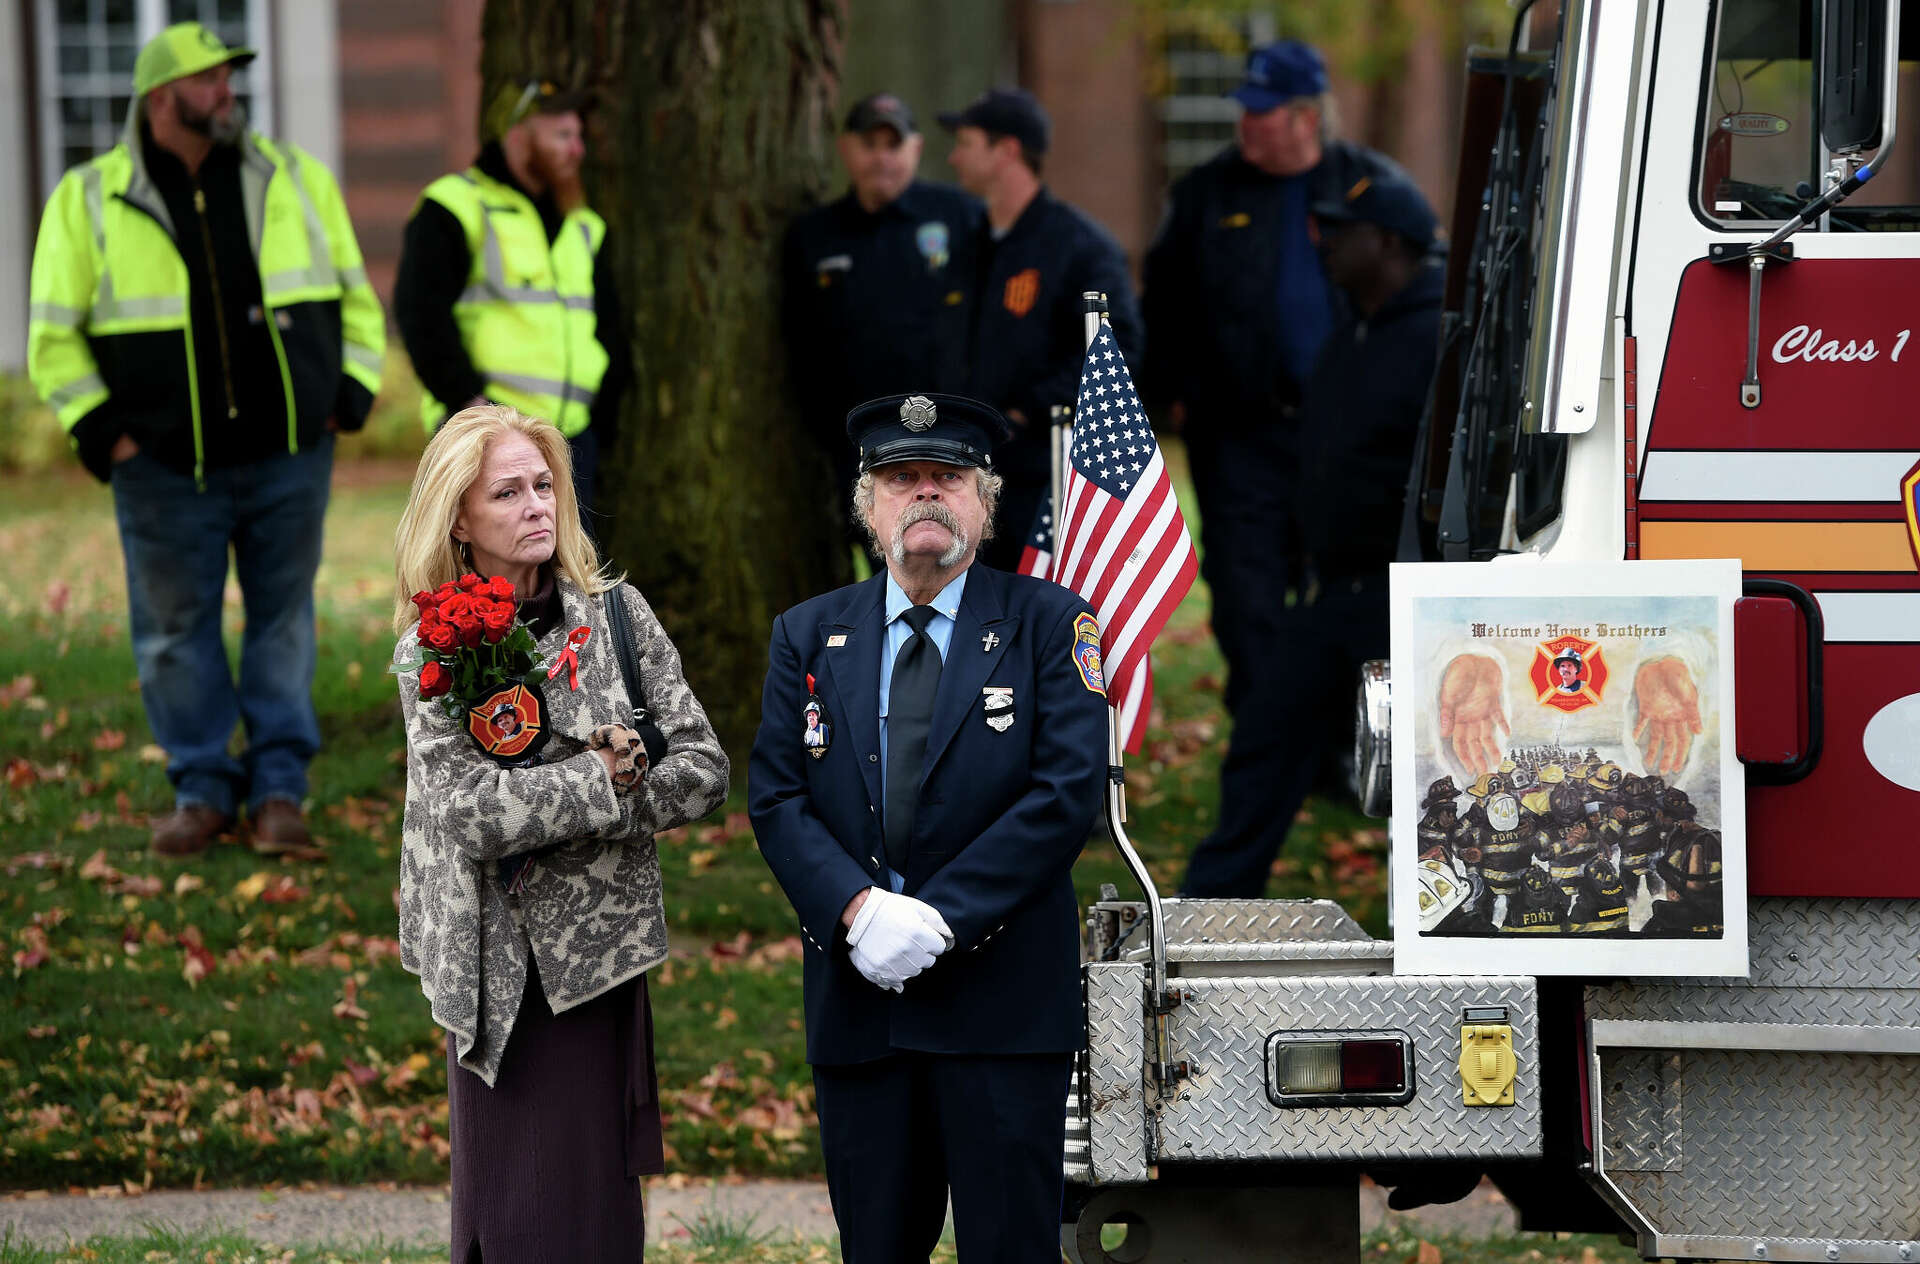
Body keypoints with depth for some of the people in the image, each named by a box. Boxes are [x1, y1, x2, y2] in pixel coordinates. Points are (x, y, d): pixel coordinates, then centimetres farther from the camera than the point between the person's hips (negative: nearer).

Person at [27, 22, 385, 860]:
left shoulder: (296, 181, 5)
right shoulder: (88, 202, -2)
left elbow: (356, 300, 14)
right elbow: (54, 336, 2)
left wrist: (346, 399, 4)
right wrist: (102, 432, -6)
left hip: (288, 456, 2)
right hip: (167, 468, -1)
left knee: (284, 621, 4)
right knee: (176, 630, 3)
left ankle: (279, 789, 10)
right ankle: (202, 790, 14)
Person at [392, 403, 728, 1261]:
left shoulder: (613, 613, 2)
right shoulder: (432, 651, -1)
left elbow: (704, 769, -3)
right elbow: (465, 809, -14)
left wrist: (542, 806, -11)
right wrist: (601, 783, -18)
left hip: (597, 947, 0)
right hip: (494, 962, 0)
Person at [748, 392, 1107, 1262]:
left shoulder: (1048, 626, 3)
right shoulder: (808, 636, 12)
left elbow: (1068, 791, -7)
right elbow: (776, 799, 5)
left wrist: (939, 916, -14)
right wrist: (859, 910, -13)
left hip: (1001, 993, -3)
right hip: (857, 996, 3)